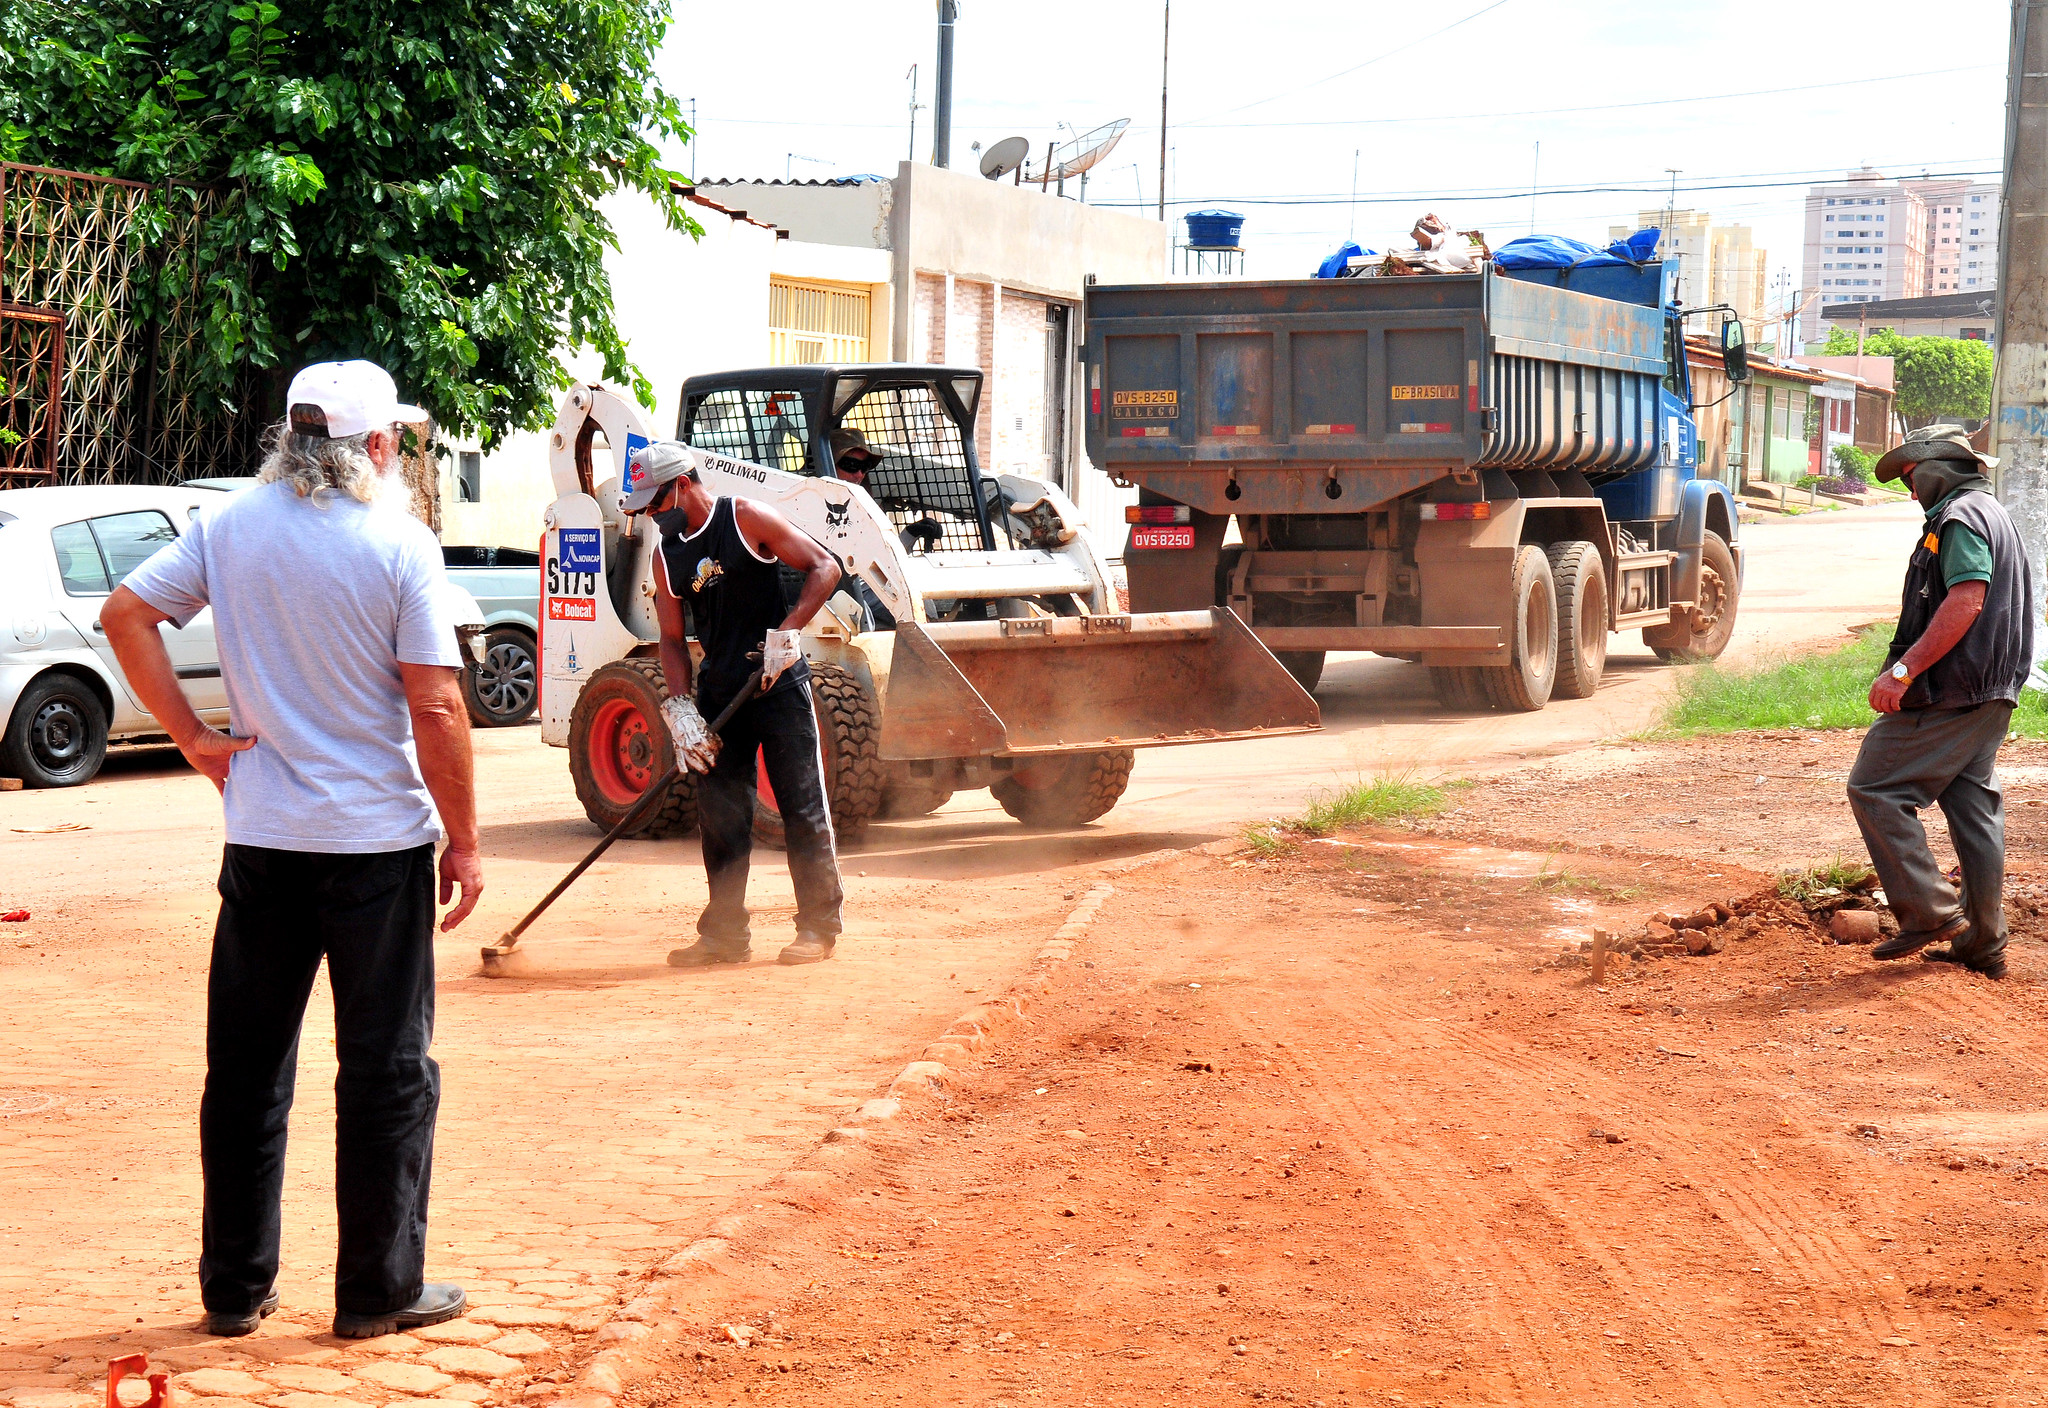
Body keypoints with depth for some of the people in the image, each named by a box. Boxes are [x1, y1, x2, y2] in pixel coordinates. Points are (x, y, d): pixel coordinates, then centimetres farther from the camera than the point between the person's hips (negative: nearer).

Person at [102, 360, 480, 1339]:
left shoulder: (230, 528, 1)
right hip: (378, 839, -4)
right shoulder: (399, 546, -10)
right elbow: (436, 708, -13)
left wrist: (192, 736, 4)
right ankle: (379, 1292, 11)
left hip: (261, 837, 4)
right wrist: (464, 842, -4)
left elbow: (125, 613, 1)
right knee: (387, 1073, 7)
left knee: (246, 1072, 12)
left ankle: (235, 1289, 19)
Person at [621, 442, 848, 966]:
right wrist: (679, 707, -4)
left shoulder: (746, 519, -7)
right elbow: (673, 638, 10)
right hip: (718, 692, 6)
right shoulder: (667, 555, 9)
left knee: (802, 805, -4)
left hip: (780, 685, -6)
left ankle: (819, 927, 4)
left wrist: (786, 632, -21)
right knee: (719, 814, 5)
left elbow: (825, 567, -10)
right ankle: (725, 933, 13)